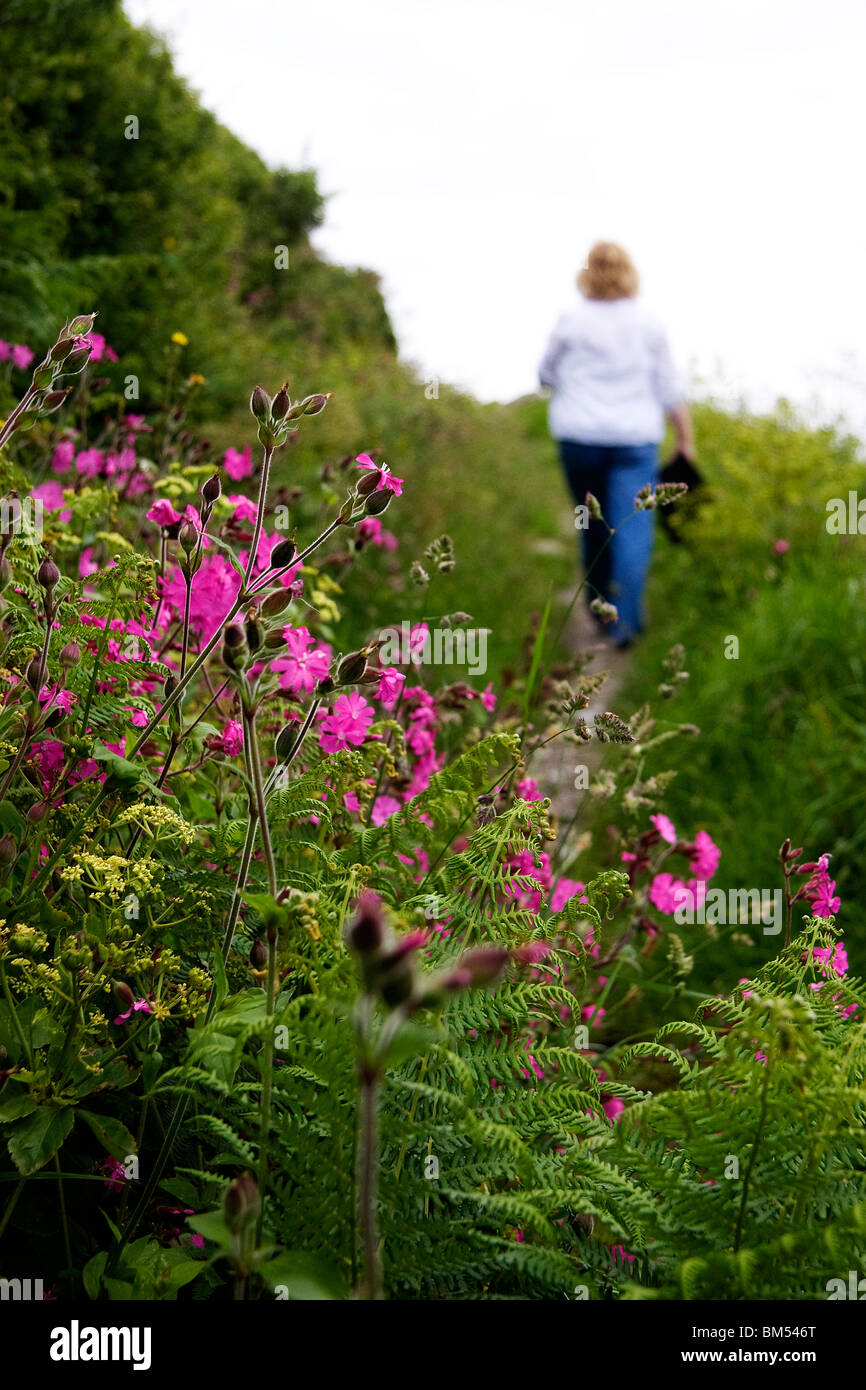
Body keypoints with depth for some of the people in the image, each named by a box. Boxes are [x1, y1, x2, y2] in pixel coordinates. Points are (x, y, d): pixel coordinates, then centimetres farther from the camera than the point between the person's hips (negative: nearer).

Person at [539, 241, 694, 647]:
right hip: (635, 438, -1)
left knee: (593, 525, 16)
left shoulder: (572, 319, -4)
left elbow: (547, 374, 9)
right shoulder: (648, 323, 0)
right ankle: (625, 620, -10)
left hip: (579, 435, 1)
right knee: (633, 529, -2)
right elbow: (670, 389, 3)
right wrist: (686, 438, 12)